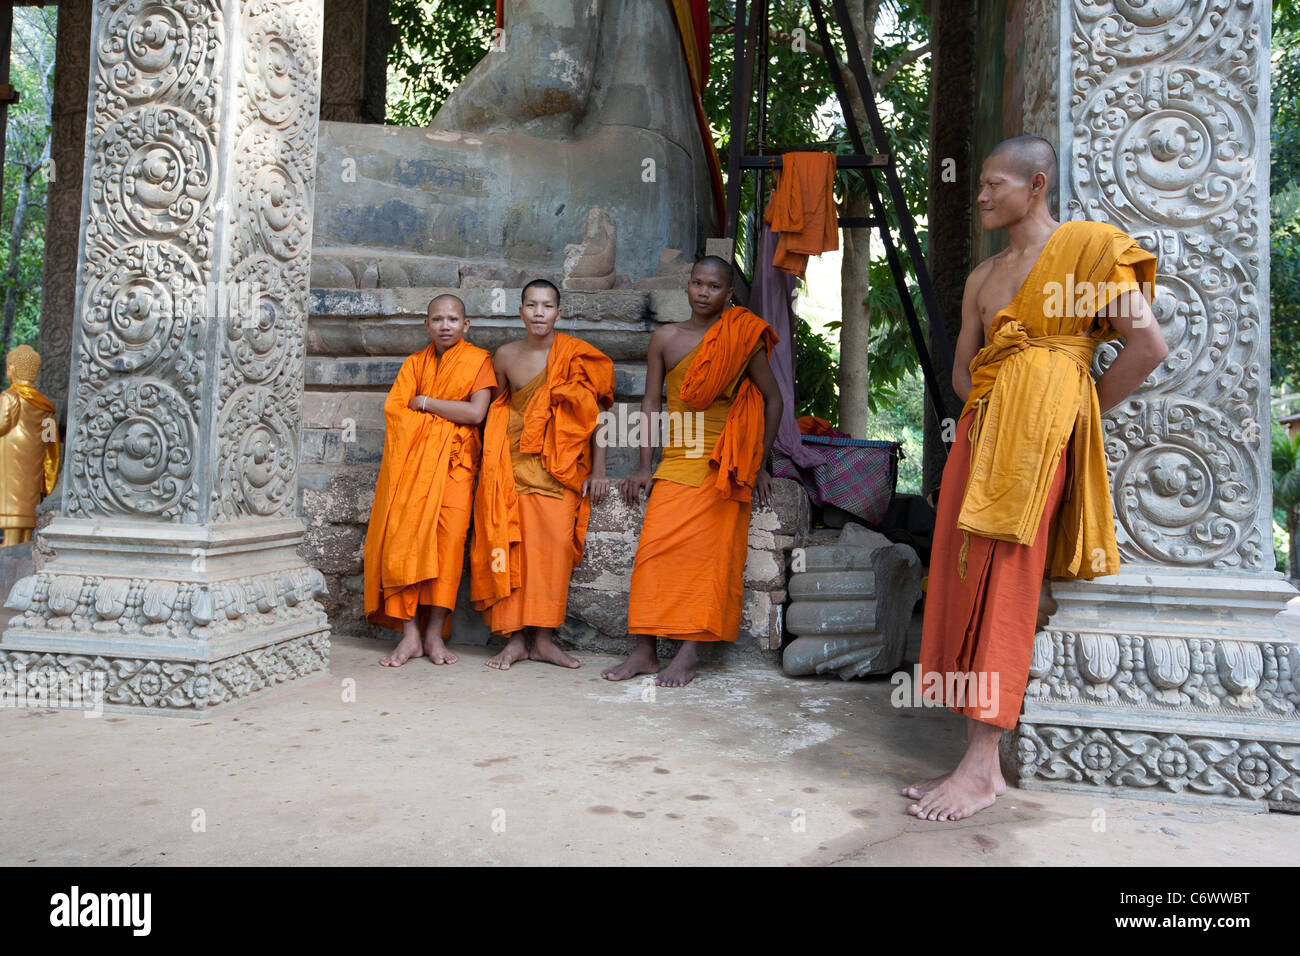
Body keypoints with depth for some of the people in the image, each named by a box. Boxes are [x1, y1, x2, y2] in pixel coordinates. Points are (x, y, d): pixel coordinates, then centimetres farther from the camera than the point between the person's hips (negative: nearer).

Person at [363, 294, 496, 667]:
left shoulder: (478, 360, 7)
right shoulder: (415, 363, 19)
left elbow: (476, 412, -7)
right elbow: (394, 409, 7)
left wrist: (423, 403, -1)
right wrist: (447, 411, -6)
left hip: (453, 461, -3)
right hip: (412, 459, 3)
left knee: (448, 541, -12)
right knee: (404, 538, -9)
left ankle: (435, 634, -4)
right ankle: (410, 634, -5)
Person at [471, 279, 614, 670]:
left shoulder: (576, 356, -2)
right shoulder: (505, 356, 5)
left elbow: (596, 414, 1)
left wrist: (598, 471, -2)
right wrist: (491, 461, 15)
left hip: (560, 468, -1)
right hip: (514, 462, 1)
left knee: (556, 545, -7)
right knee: (511, 544, -4)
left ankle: (543, 638, 1)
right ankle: (515, 638, 2)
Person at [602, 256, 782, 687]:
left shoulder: (742, 339, 1)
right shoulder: (665, 338, 9)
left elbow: (772, 398, 8)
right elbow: (651, 403, 10)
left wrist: (759, 465, 6)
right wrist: (644, 468, 5)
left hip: (723, 467, -2)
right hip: (675, 463, 3)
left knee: (707, 553, -8)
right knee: (654, 550, -7)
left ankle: (689, 653, -4)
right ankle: (644, 651, -2)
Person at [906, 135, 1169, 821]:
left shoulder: (1086, 249, -1)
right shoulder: (982, 276, 20)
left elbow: (1149, 345, -8)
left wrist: (1078, 413, -4)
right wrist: (987, 406, 4)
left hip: (1037, 431, -7)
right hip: (983, 430, 7)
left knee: (1004, 583, -11)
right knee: (963, 579, 2)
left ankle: (980, 768, -5)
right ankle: (981, 763, 9)